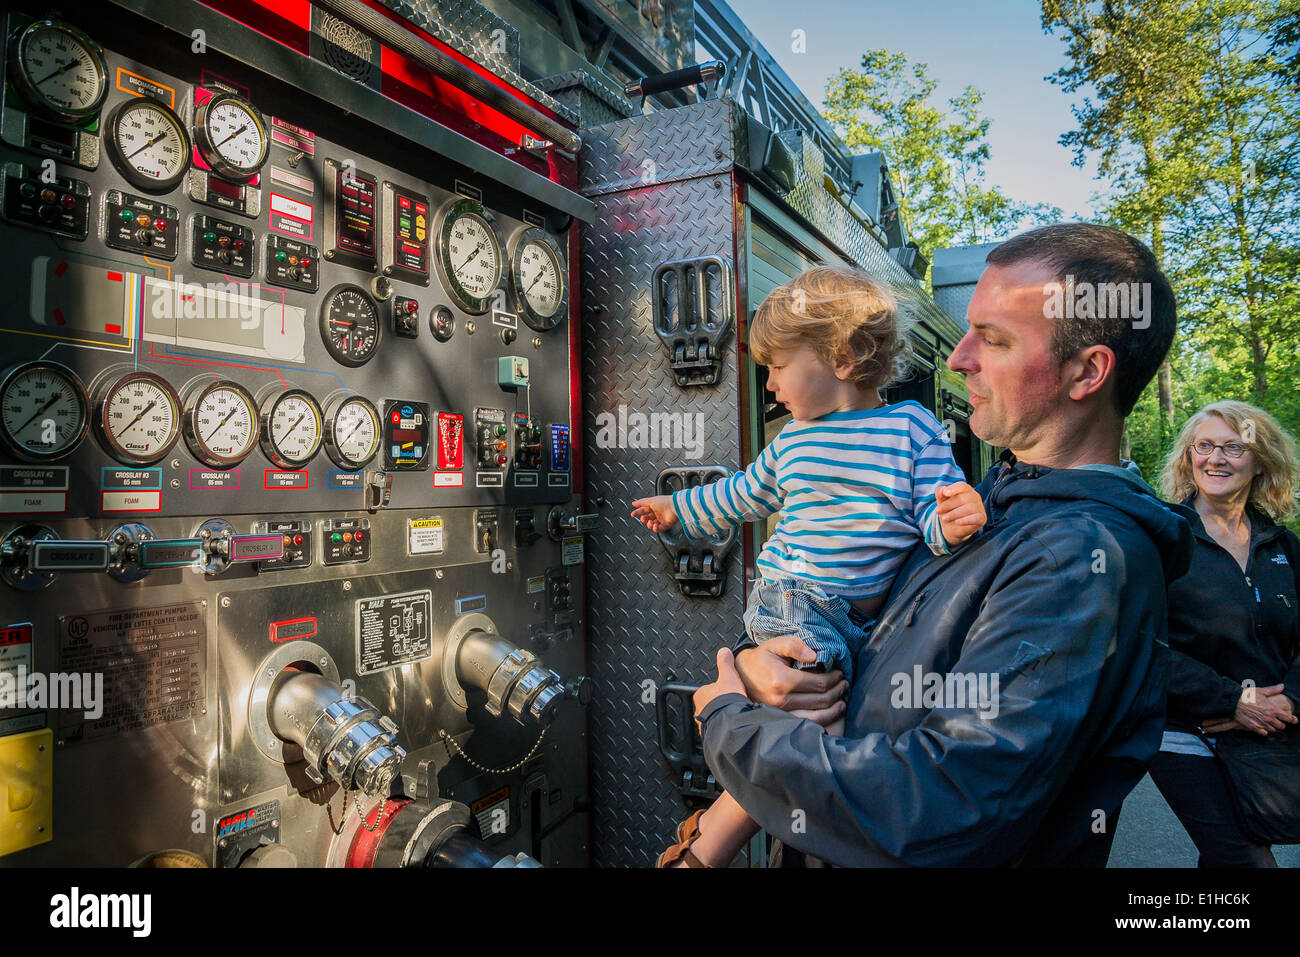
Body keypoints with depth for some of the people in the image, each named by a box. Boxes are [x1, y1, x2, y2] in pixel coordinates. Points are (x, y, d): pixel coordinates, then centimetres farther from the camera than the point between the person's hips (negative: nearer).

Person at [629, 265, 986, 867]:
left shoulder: (912, 428, 1)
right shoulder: (791, 441, 13)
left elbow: (933, 512, -2)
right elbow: (744, 494, 29)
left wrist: (953, 523, -26)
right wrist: (678, 508, 38)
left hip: (857, 618, 1)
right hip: (793, 609, -1)